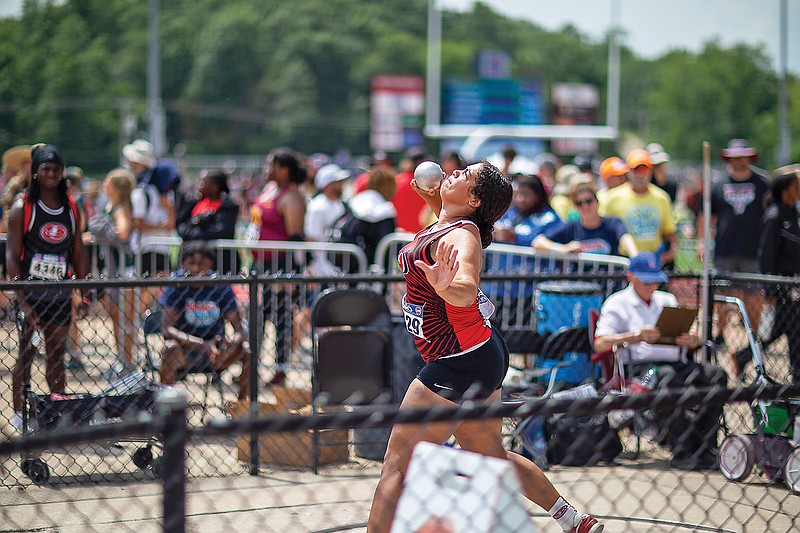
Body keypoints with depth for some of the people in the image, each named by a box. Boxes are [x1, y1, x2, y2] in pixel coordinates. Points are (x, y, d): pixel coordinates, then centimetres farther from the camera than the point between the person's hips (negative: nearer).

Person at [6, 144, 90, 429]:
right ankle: (19, 413, 10)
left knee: (57, 354, 8)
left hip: (60, 293, 4)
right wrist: (21, 298, -16)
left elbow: (78, 253, 12)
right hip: (30, 291, -4)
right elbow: (12, 255, -9)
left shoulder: (71, 208, 8)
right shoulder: (23, 207, -6)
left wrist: (84, 295, 6)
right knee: (26, 352, 1)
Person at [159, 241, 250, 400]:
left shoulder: (220, 285, -6)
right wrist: (202, 345, -33)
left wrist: (234, 340, -33)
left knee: (246, 350, -21)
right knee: (171, 347, -34)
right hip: (185, 354, -2)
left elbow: (238, 328, -7)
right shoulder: (176, 285, -12)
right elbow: (167, 328, -20)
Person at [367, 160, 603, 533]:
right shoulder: (448, 226, 5)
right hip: (482, 354, 10)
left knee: (397, 463, -10)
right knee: (492, 457, 24)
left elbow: (467, 288, -42)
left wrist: (443, 286, -63)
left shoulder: (460, 236, -21)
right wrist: (434, 200, 15)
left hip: (461, 362, -10)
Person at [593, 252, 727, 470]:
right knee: (667, 378, -38)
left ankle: (703, 448, -24)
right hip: (640, 367, -5)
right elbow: (600, 344, -4)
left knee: (716, 375, -22)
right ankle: (682, 451, -35)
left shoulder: (668, 300, 28)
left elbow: (692, 341, 22)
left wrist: (692, 340, -4)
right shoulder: (617, 303, 12)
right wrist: (637, 336, -18)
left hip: (678, 364, 5)